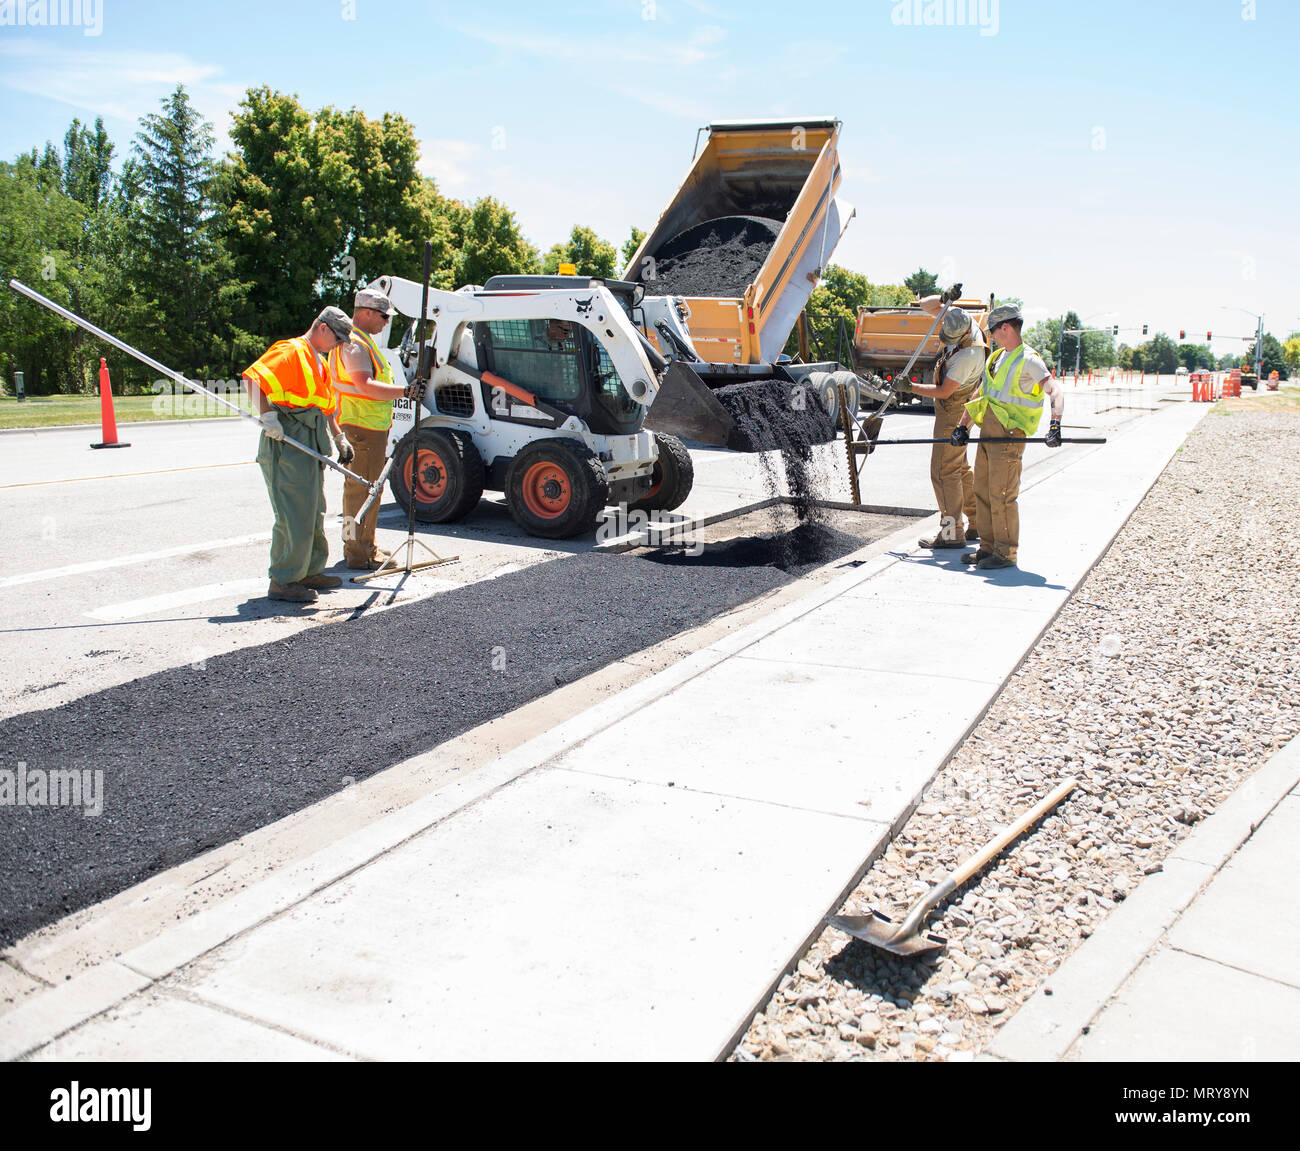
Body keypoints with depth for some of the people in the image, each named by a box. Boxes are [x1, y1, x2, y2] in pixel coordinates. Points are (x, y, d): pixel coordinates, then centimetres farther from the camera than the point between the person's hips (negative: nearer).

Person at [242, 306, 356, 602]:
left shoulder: (320, 363, 22)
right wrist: (267, 416, -26)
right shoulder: (291, 351, -8)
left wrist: (340, 439, 21)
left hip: (312, 443, 10)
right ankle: (283, 581, -4)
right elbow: (253, 378, -17)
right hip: (286, 440, -10)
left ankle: (310, 571, 26)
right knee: (294, 513, -10)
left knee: (314, 511, 15)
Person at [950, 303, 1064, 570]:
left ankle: (1007, 553, 0)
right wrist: (962, 426, 19)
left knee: (1001, 495, -8)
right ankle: (988, 547, 19)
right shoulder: (997, 357, 19)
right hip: (987, 430, 9)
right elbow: (980, 395, 26)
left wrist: (1055, 425, -34)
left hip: (1008, 433, -9)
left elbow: (1056, 392, -21)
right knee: (982, 491, 10)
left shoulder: (1028, 360, -9)